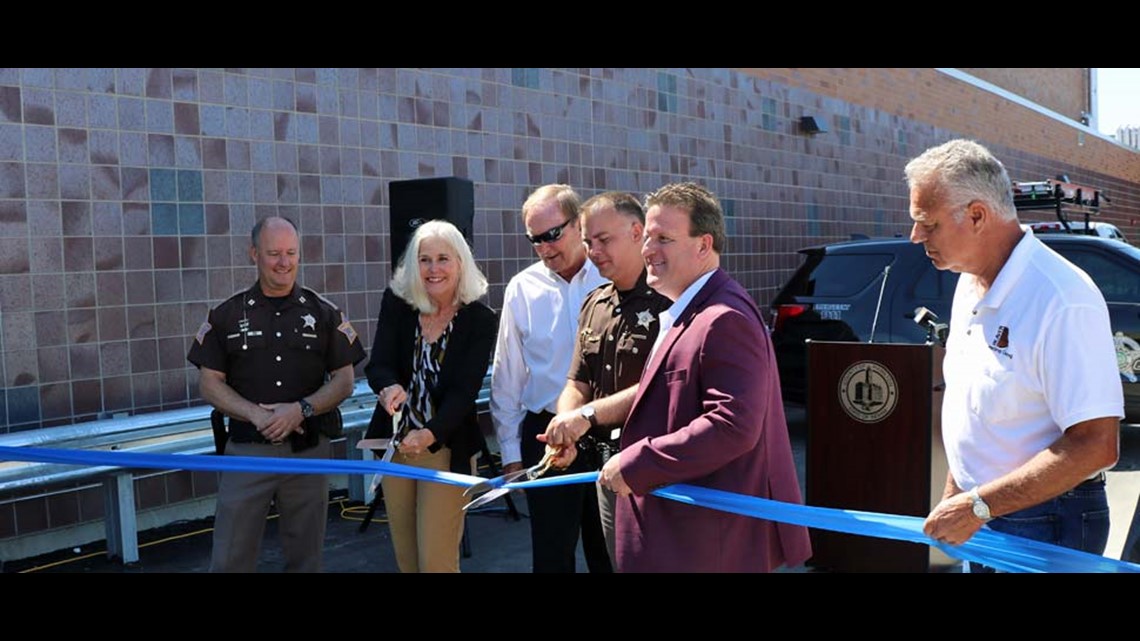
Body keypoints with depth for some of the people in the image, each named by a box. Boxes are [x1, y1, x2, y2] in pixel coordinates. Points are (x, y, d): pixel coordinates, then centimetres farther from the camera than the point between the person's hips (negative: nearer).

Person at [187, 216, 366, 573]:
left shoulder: (324, 313, 5)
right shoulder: (227, 315, 5)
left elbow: (344, 380, 3)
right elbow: (209, 382, 3)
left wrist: (301, 410, -14)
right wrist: (257, 415, -14)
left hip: (309, 450, 1)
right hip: (246, 448, 0)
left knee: (305, 556, 11)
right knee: (231, 558, 1)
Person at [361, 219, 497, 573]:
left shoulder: (481, 319, -11)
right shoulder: (396, 302, -3)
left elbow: (465, 390, -16)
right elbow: (377, 364, -9)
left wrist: (431, 434, -33)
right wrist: (389, 388, -33)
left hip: (446, 447, -3)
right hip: (395, 443, 4)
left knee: (437, 559, -3)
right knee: (405, 556, 15)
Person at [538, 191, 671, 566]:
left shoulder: (666, 302, -15)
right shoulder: (594, 305, 12)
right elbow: (577, 384, 13)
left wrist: (589, 414, -20)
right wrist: (565, 432, -6)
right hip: (606, 465, 7)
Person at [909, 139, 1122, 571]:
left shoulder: (1061, 300, -23)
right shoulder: (970, 285, 4)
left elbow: (1095, 445, -25)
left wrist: (978, 505, -25)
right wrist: (953, 497, 13)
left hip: (1045, 527, -7)